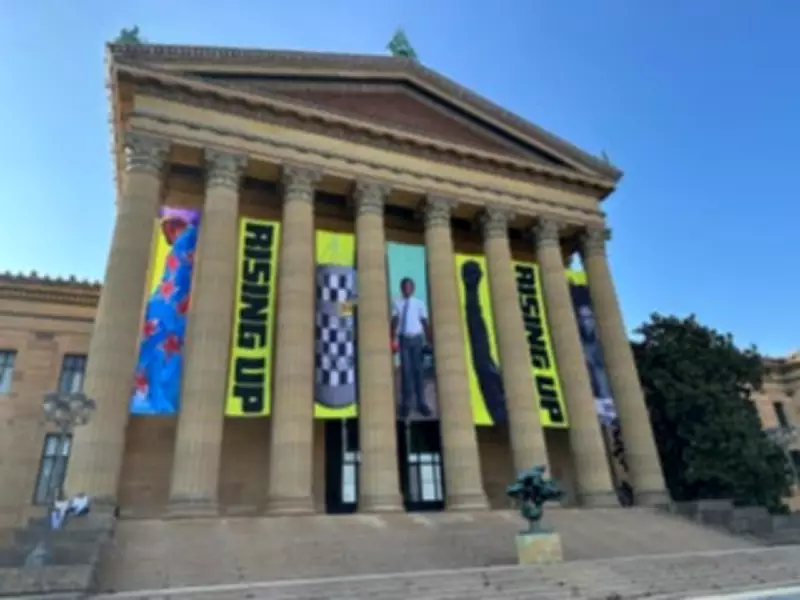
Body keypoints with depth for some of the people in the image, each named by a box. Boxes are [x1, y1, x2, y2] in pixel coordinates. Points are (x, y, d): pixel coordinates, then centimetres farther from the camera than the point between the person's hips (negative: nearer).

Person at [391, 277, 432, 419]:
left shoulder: (419, 303, 0)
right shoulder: (396, 303, 0)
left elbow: (425, 322, 2)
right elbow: (394, 321, -2)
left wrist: (429, 341, 0)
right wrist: (393, 338, -11)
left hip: (417, 338, 0)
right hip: (403, 338, 0)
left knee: (418, 370, 6)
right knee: (406, 370, 4)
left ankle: (420, 402, 16)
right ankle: (406, 403, 13)